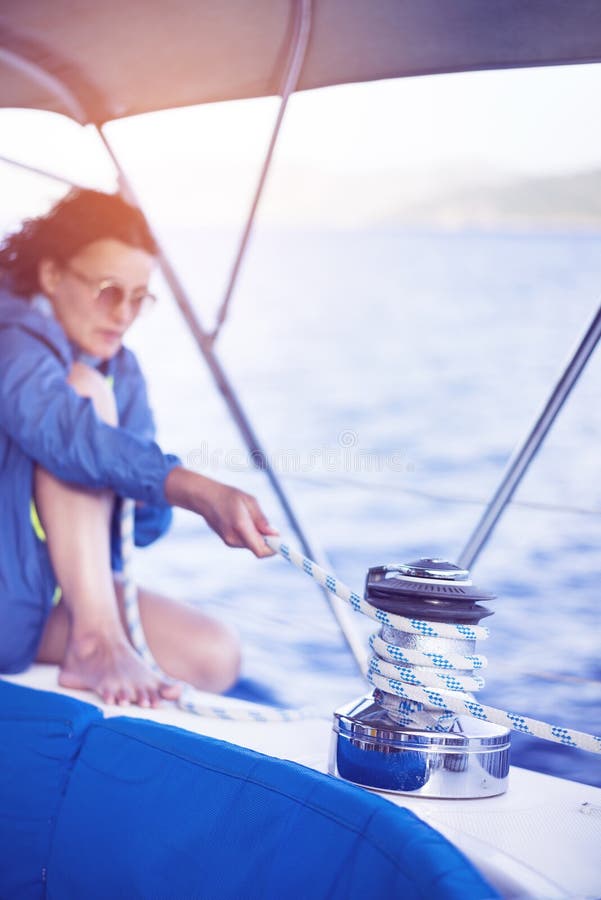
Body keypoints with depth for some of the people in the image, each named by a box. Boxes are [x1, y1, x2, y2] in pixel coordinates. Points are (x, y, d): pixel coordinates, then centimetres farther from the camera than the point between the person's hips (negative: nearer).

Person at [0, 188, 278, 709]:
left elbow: (145, 529, 9)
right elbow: (62, 431, -35)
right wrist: (200, 493, -45)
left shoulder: (122, 372, 11)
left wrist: (144, 503, -15)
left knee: (214, 658, -18)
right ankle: (95, 641, -31)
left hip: (60, 598, 6)